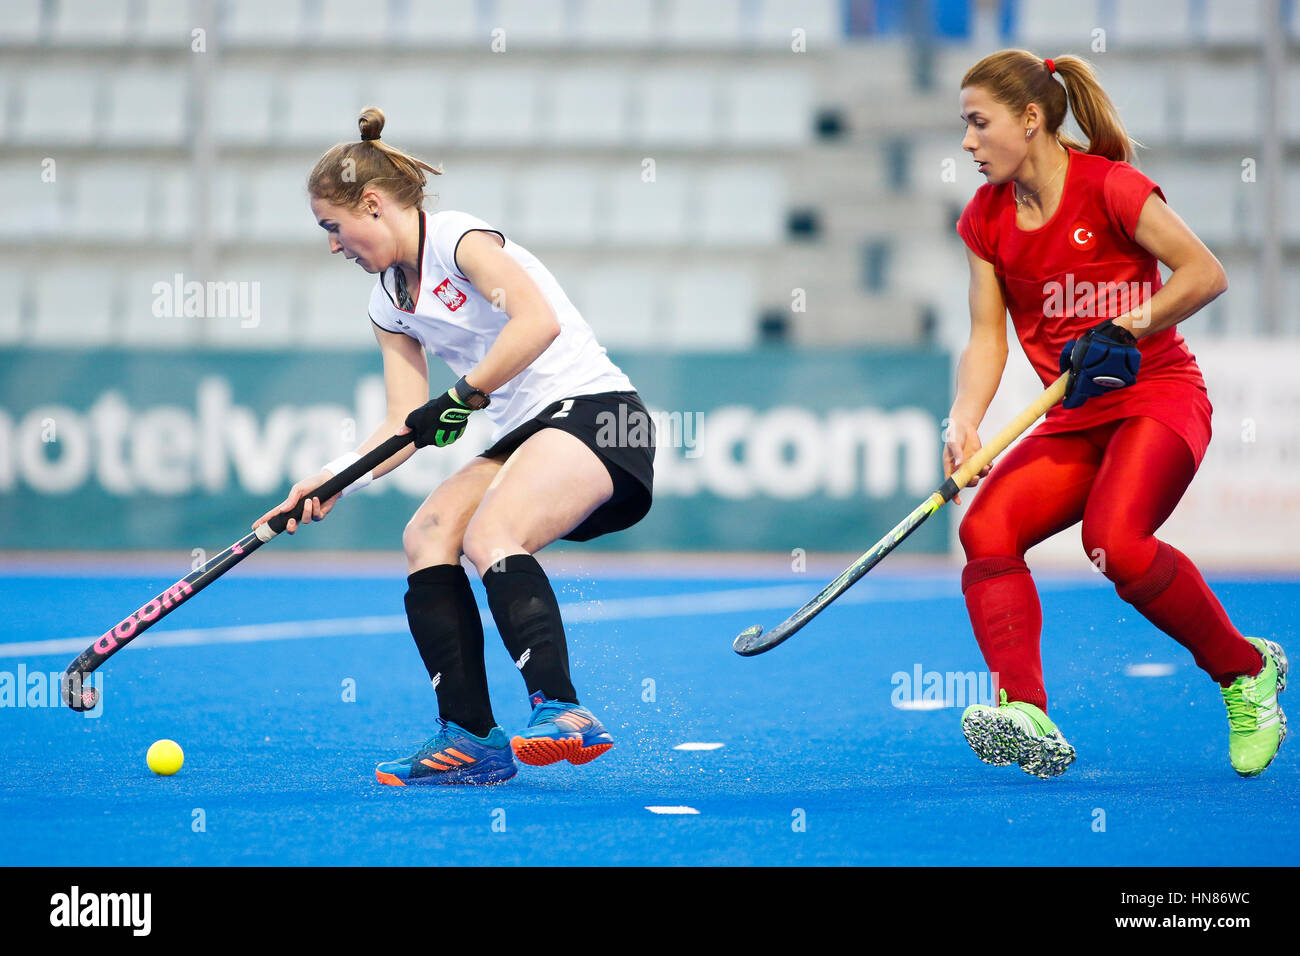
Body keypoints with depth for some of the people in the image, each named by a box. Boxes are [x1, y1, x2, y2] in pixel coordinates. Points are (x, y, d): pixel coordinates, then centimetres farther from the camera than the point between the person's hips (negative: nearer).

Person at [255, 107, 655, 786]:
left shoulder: (457, 238, -8)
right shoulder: (388, 303, 17)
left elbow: (537, 322, -24)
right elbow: (407, 426, 13)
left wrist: (463, 396, -19)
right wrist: (332, 480, 0)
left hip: (595, 408, -8)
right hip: (524, 436, 8)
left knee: (490, 532, -31)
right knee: (426, 536, -13)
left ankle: (562, 714, -40)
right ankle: (471, 738, -19)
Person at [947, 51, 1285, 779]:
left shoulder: (1108, 187, -13)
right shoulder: (986, 219, 6)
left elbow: (1207, 274, -10)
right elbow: (987, 339, 4)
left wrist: (1134, 323, -23)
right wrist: (965, 423, -13)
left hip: (1160, 399, -6)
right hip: (1075, 421, 7)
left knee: (1114, 541, -31)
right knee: (985, 528, -19)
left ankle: (1247, 670, -8)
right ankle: (1027, 717, -30)